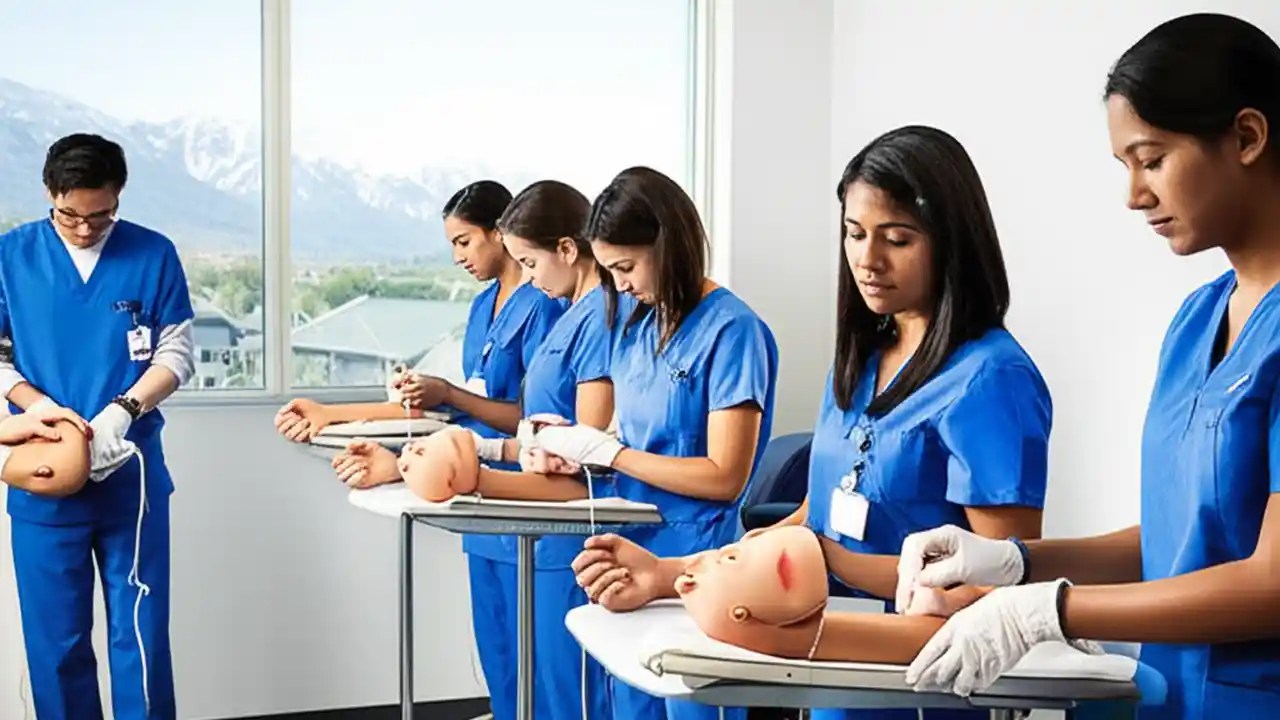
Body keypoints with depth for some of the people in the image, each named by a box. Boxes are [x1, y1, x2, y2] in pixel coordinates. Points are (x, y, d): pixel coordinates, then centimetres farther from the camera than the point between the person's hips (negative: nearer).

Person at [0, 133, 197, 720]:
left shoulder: (153, 255, -1)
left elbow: (177, 354, 1)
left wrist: (123, 410, -16)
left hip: (131, 471, 0)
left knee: (140, 631, 4)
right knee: (55, 639, 8)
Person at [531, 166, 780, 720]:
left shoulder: (731, 329, -14)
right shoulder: (637, 325, 7)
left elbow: (724, 477, -18)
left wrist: (605, 450, -15)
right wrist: (572, 445, -6)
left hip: (692, 560, -7)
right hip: (632, 550, 7)